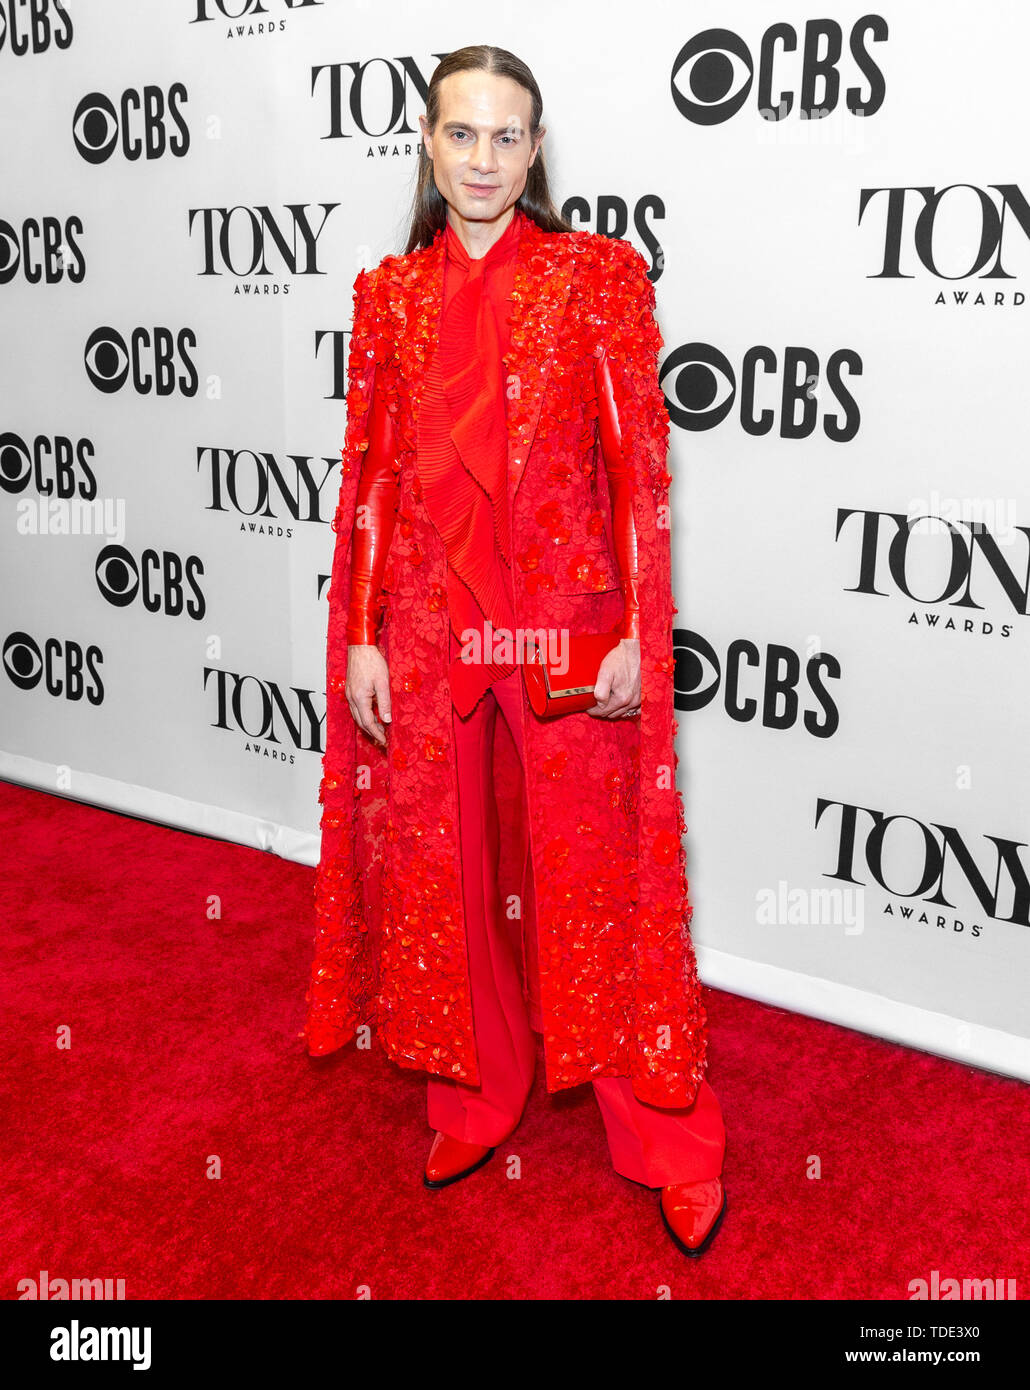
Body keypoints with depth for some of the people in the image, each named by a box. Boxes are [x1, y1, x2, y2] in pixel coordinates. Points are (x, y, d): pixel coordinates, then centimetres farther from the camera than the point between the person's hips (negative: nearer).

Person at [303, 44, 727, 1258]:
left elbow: (640, 465, -3)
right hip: (426, 621, 3)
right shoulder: (389, 293, 10)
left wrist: (636, 633, -10)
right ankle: (476, 1098, 34)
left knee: (597, 870, 4)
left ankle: (667, 1137, 22)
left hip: (566, 619, -3)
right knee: (440, 867, 12)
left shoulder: (599, 274, 2)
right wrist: (361, 639, 2)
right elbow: (367, 476, 8)